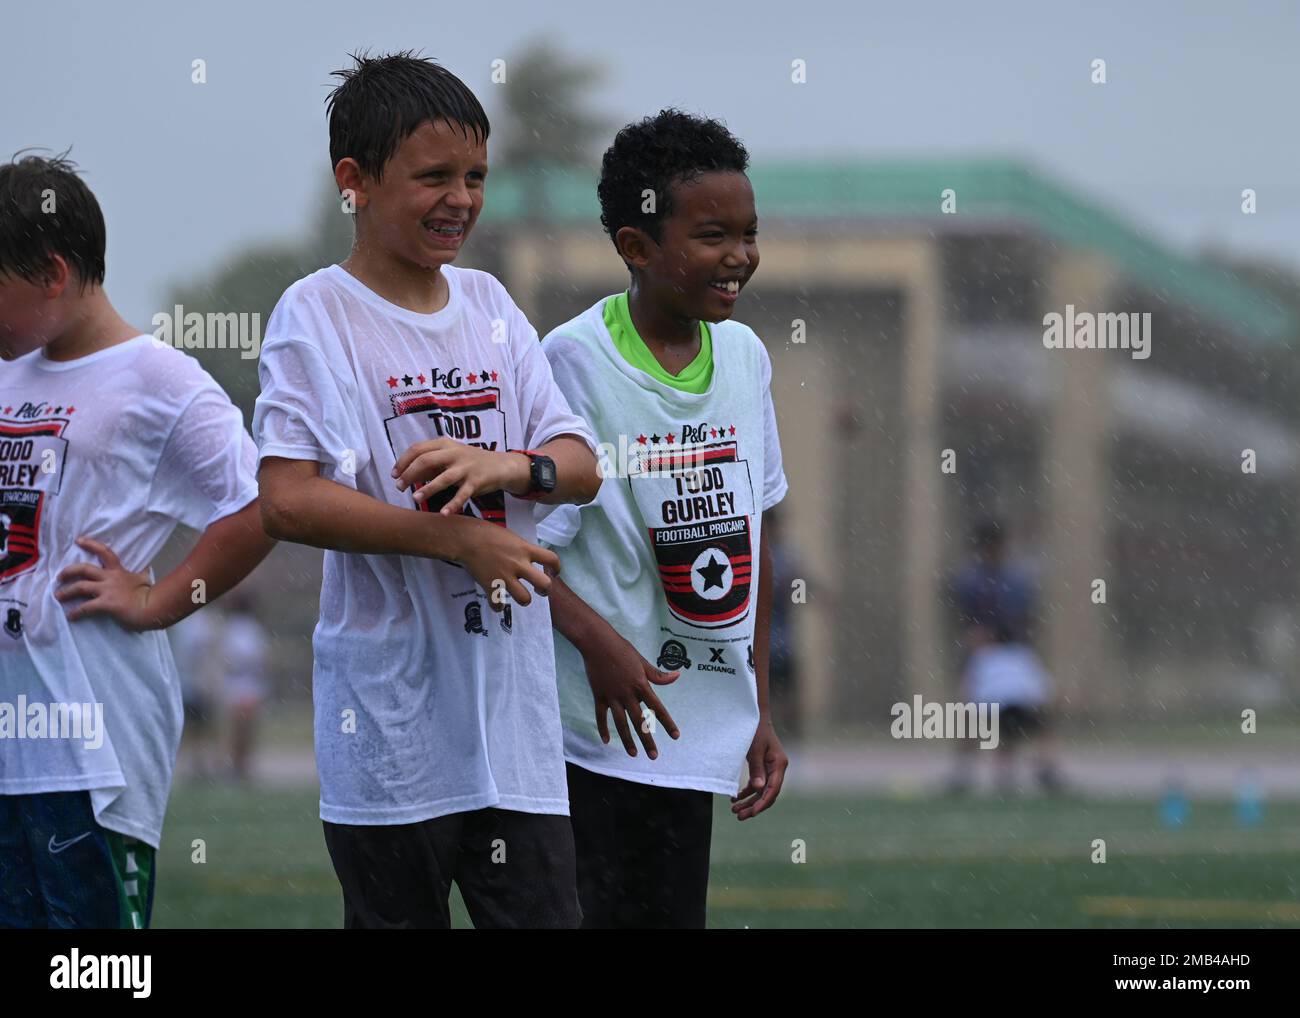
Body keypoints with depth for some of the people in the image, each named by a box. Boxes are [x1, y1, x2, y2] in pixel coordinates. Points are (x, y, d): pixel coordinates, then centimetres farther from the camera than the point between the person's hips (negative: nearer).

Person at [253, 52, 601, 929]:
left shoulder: (489, 305, 11)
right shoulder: (316, 315, -6)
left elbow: (581, 467, 9)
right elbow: (286, 502, -16)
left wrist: (504, 467, -14)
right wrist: (457, 539, -19)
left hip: (511, 706, 5)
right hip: (390, 717, -5)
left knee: (545, 911, 3)